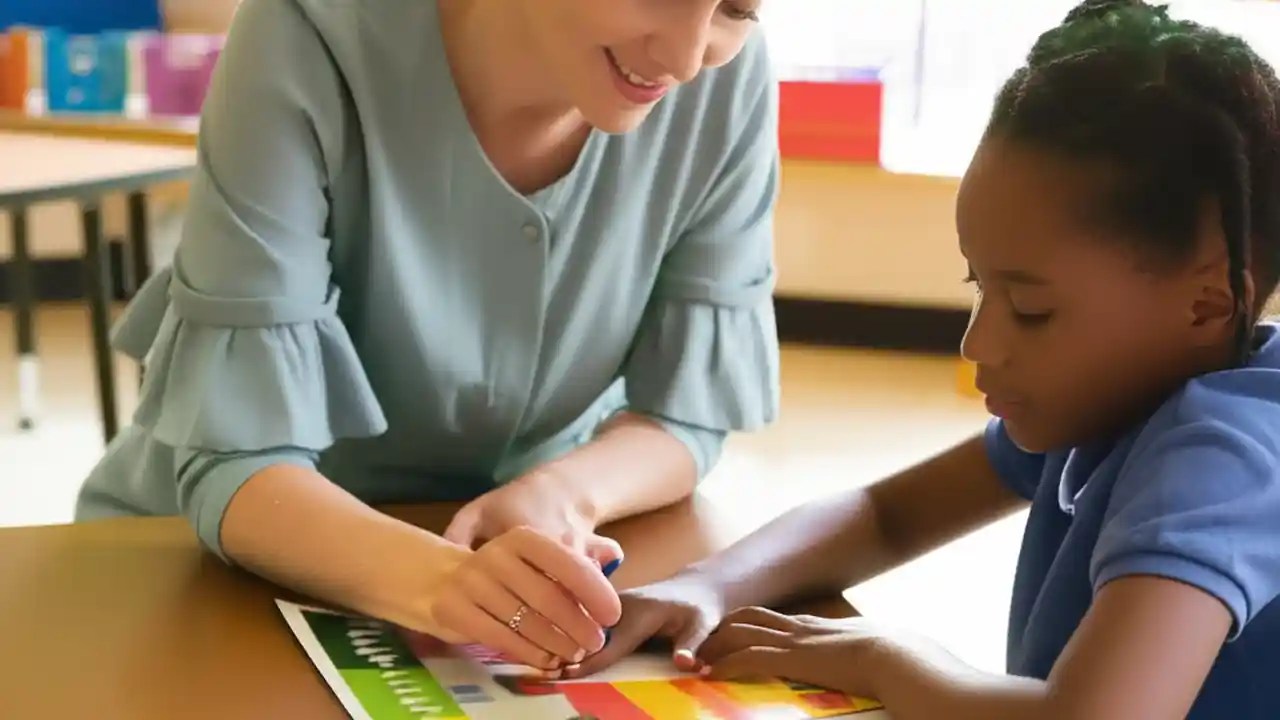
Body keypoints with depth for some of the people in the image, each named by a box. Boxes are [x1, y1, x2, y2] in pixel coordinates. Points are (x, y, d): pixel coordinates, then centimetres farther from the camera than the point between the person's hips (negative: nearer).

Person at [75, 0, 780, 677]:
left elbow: (686, 415, -7)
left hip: (524, 548, 2)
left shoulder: (728, 82, -17)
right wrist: (437, 580, -45)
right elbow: (235, 463, -26)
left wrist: (563, 494, -28)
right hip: (240, 563, -1)